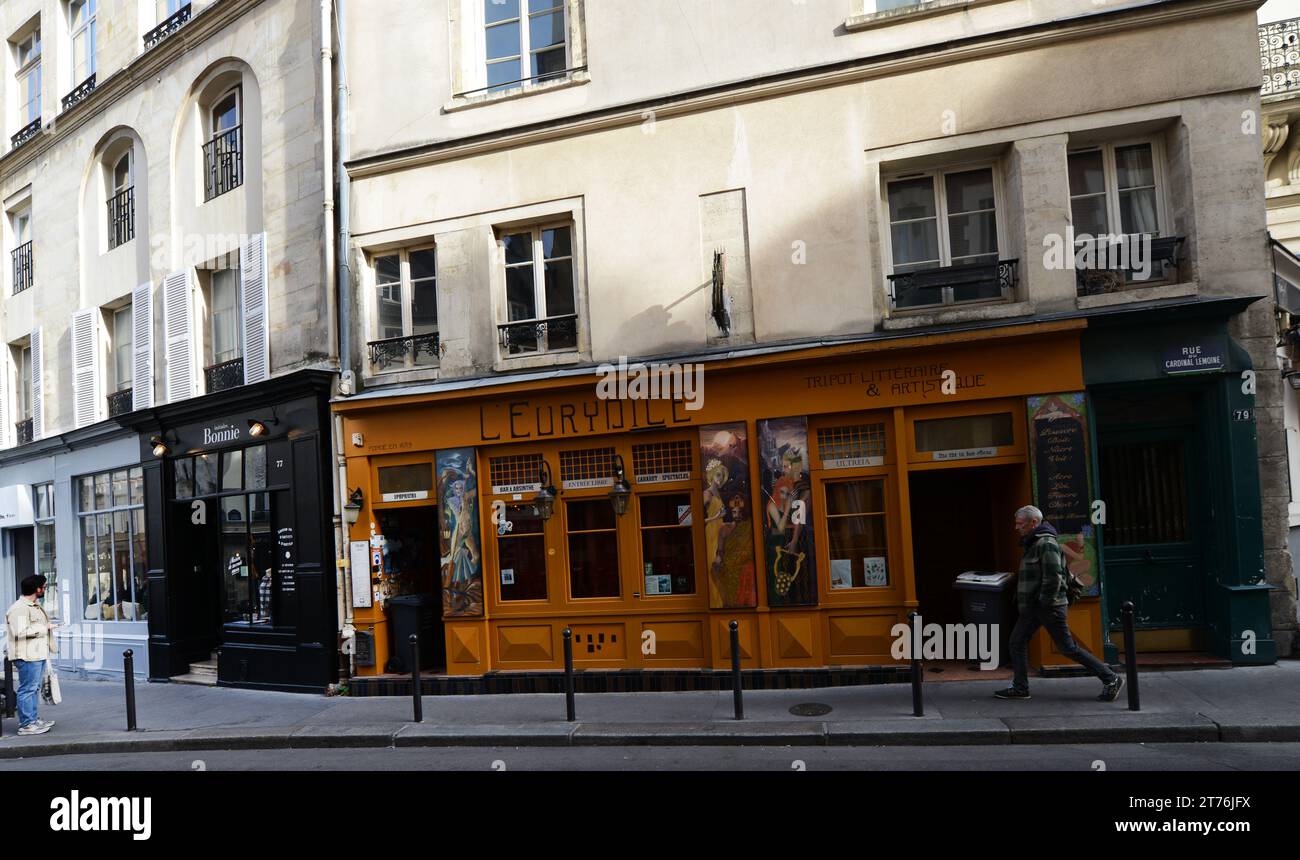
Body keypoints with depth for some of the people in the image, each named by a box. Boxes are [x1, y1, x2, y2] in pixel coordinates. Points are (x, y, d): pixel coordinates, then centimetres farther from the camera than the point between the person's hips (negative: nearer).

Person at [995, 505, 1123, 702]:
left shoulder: (1046, 544, -17)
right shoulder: (1033, 543, 15)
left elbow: (1053, 577, -23)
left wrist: (1045, 603, -20)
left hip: (1049, 606, -10)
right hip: (1032, 606, 10)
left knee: (1067, 648, -4)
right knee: (1017, 641, 7)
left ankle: (1111, 679, 6)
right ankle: (1020, 688, 12)